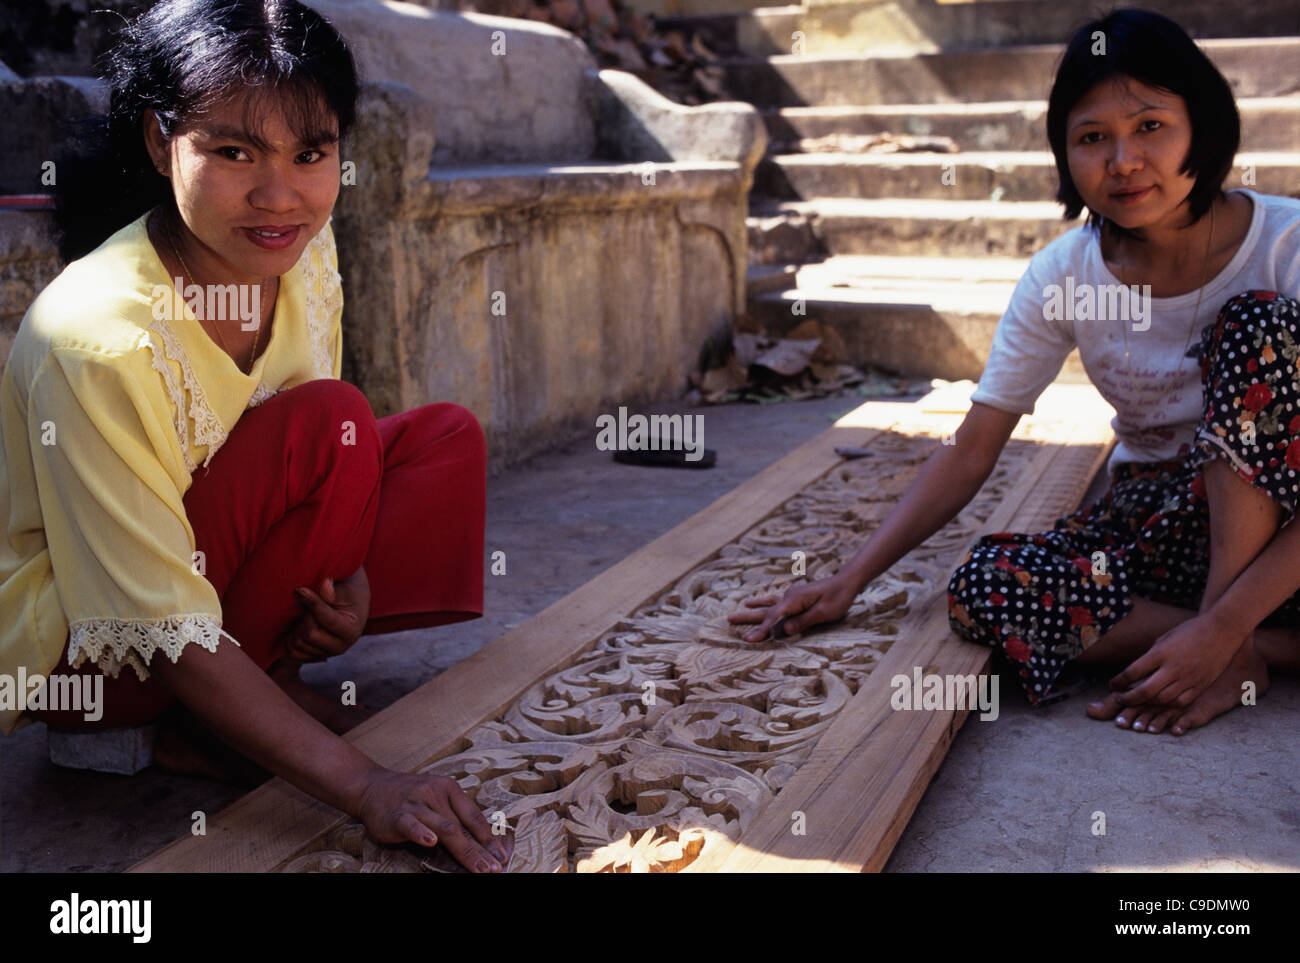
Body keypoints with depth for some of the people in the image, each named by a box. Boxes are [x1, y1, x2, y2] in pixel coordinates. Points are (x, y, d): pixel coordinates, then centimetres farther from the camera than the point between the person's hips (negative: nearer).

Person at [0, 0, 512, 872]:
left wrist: (345, 567, -17)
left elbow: (321, 477, 5)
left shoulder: (305, 253, -10)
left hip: (210, 558, 7)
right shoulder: (96, 339, -32)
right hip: (74, 644, -7)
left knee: (449, 440, -7)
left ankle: (270, 669, -5)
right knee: (326, 423, -28)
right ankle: (199, 731, -11)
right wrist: (364, 785, -34)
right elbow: (165, 633, -29)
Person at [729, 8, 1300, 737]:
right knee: (984, 589, -26)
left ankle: (1232, 651, -24)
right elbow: (971, 453, -7)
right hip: (1161, 523, 3)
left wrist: (1221, 628, -32)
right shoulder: (1064, 276, -7)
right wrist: (849, 581, -15)